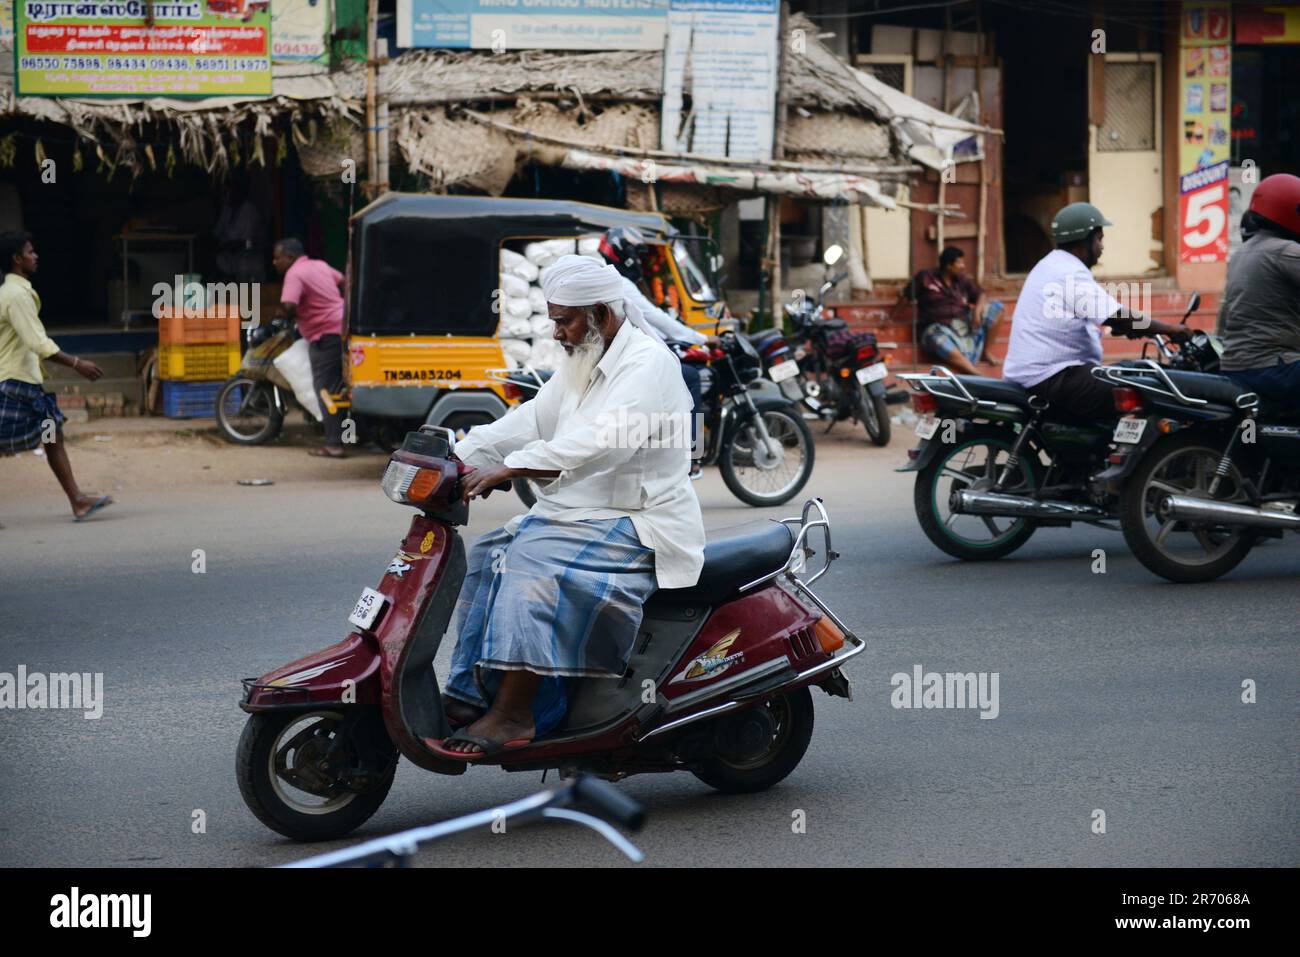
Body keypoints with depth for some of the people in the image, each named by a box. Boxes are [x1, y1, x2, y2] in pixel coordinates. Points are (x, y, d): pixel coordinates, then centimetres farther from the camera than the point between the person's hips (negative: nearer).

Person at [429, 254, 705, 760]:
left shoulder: (648, 363, -14)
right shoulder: (580, 364, 17)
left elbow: (601, 441, -29)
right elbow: (530, 421, 11)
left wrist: (509, 469, -36)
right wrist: (455, 458, -4)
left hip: (637, 527, -10)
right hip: (576, 516, 10)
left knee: (534, 564, -28)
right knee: (488, 556, -4)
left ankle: (513, 714, -30)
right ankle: (471, 695, -8)